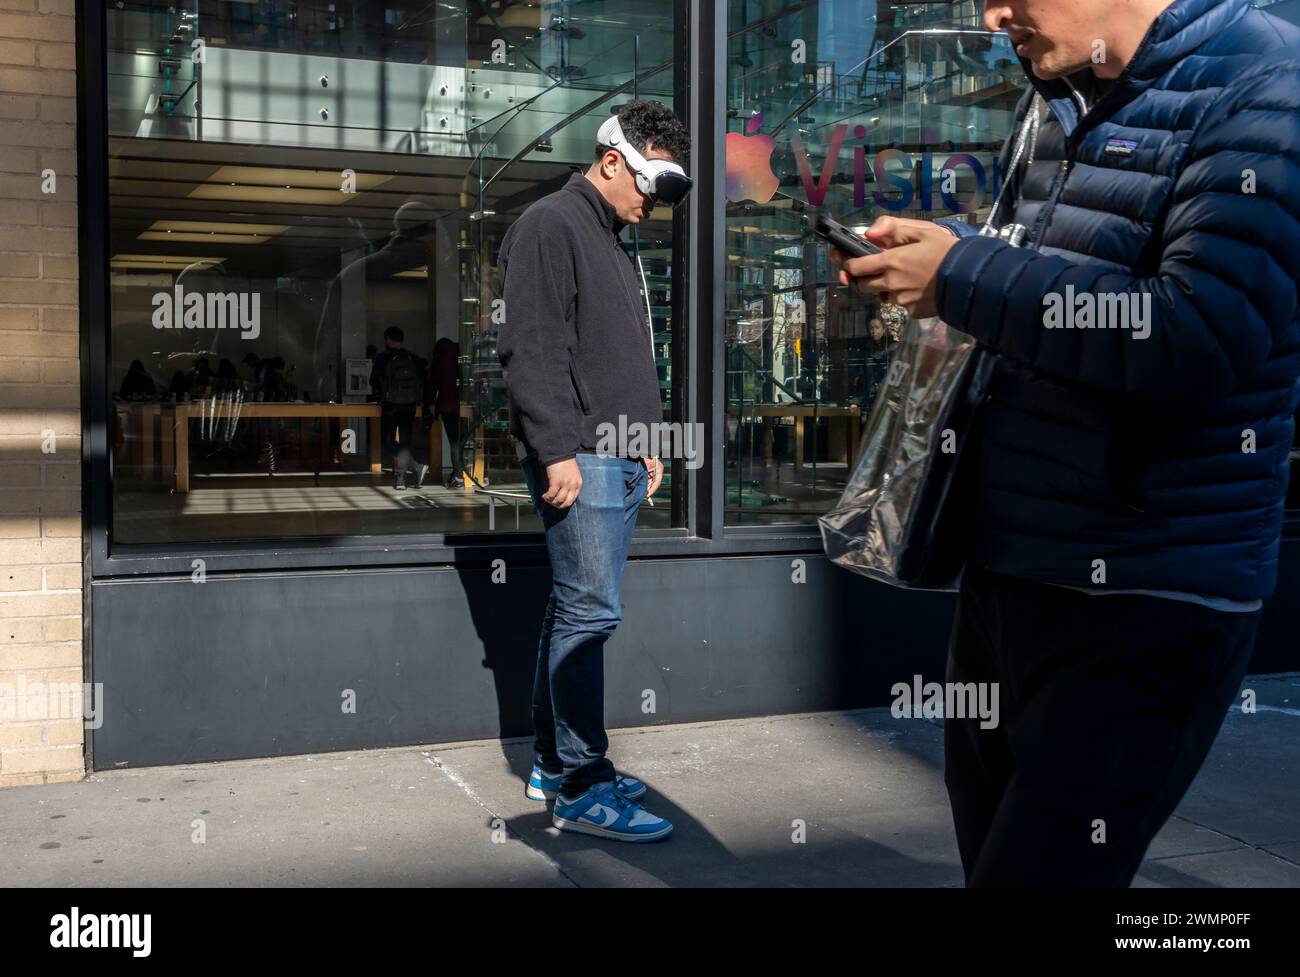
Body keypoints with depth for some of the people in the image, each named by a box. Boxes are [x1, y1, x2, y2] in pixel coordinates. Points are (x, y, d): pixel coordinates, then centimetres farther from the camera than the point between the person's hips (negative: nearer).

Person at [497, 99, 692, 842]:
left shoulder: (614, 241, 22)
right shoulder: (551, 225, -7)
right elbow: (532, 350, -16)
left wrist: (646, 442, 22)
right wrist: (558, 450, -20)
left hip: (621, 461, 9)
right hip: (579, 460, -9)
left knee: (577, 611, 11)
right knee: (590, 613, -9)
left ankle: (554, 765, 20)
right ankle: (583, 787, -3)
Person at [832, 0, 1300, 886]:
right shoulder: (1055, 100, 12)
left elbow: (1204, 339, -27)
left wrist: (961, 276, -19)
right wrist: (915, 268, 3)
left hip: (1144, 605, -8)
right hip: (1001, 573, 8)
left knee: (1037, 871, -2)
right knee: (989, 848, 20)